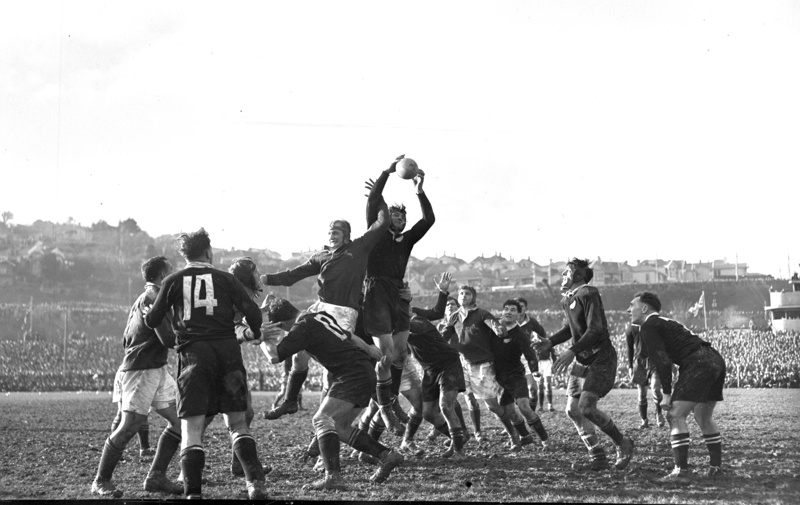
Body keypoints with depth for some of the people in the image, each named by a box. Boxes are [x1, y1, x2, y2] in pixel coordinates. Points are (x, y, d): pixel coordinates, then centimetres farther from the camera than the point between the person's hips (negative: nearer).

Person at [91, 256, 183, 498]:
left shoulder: (142, 299, 17)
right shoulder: (153, 298, -14)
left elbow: (126, 340, 22)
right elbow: (168, 339, -20)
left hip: (157, 370, 10)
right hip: (140, 371, -10)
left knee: (180, 421, 5)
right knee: (129, 427, -7)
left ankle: (156, 477, 10)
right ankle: (101, 482, 4)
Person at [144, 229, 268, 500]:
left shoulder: (173, 281, 10)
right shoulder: (225, 279, 10)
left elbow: (152, 321, 14)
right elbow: (252, 311, 1)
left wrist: (146, 314, 37)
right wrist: (255, 334, 22)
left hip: (193, 353, -1)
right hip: (227, 352, 1)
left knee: (192, 428, -2)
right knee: (237, 423, 12)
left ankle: (193, 492, -14)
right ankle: (256, 482, -2)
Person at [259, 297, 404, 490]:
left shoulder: (302, 328, -12)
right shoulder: (321, 316, 15)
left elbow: (275, 356, -16)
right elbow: (349, 337, 28)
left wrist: (264, 339, 2)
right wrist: (368, 349, 40)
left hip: (352, 376, -10)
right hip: (365, 372, 10)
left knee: (322, 420, -16)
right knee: (339, 426, 16)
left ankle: (333, 477, -28)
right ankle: (387, 456, 18)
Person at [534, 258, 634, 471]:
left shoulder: (588, 294, -15)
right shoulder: (567, 300, 12)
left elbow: (595, 330, -23)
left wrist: (571, 352, -30)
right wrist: (550, 342, 11)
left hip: (601, 359, -9)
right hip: (582, 362, 9)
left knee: (586, 407, -20)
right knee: (573, 409, 2)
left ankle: (622, 443, 1)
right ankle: (598, 459, 8)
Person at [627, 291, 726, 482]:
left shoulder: (648, 327, -3)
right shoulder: (665, 323, 27)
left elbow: (663, 361, -11)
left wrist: (666, 394, -8)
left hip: (698, 364, -10)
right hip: (716, 360, 10)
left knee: (675, 415, -8)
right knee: (704, 418, 21)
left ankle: (681, 470, -15)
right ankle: (716, 466, 25)